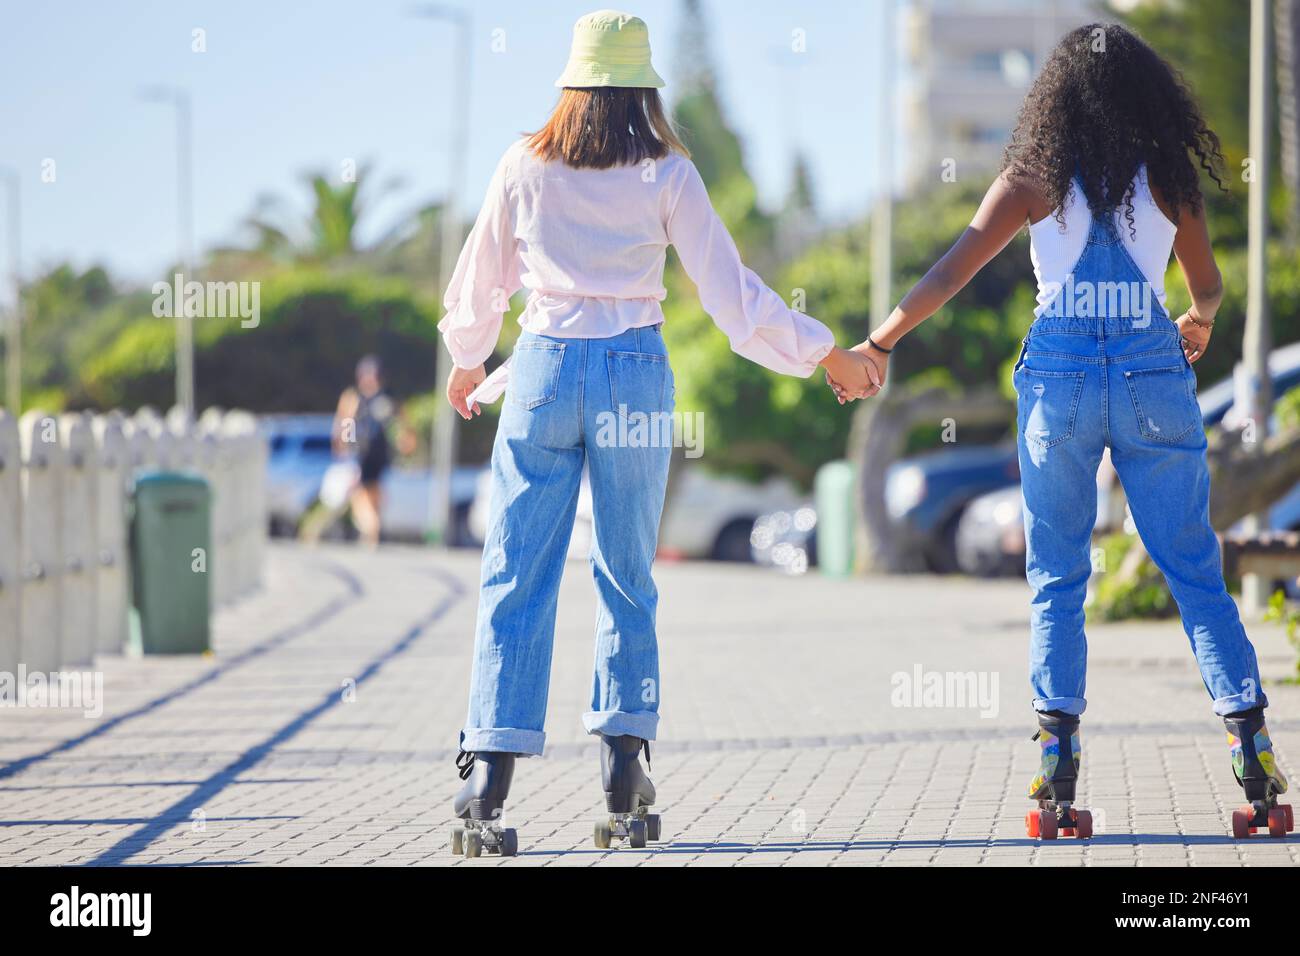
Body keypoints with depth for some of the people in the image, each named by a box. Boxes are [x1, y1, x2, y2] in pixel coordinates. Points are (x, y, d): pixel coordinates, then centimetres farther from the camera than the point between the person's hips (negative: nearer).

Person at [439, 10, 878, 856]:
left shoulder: (526, 168, 4)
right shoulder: (667, 174, -1)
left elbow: (481, 282, 14)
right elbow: (729, 288, -1)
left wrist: (468, 361, 34)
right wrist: (825, 353, 9)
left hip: (544, 369, 0)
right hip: (636, 373, 0)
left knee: (516, 580, 1)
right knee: (628, 581, 9)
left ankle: (488, 786, -10)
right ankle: (625, 791, 4)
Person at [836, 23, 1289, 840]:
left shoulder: (1036, 178, 1)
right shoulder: (1171, 176, 4)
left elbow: (952, 272, -2)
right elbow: (1209, 287, 19)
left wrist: (880, 343, 7)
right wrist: (1199, 322, 42)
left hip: (1059, 373, 0)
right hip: (1152, 374, 0)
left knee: (1057, 581, 7)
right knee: (1196, 574, 6)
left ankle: (1058, 774, -2)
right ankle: (1251, 743, -3)